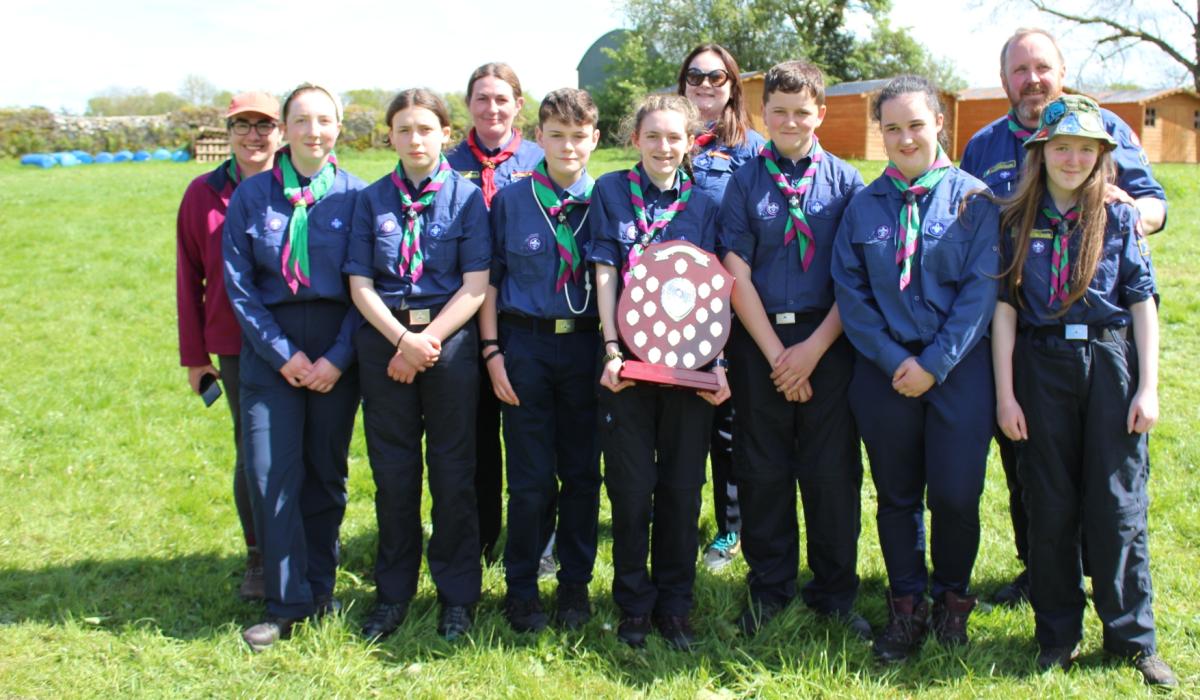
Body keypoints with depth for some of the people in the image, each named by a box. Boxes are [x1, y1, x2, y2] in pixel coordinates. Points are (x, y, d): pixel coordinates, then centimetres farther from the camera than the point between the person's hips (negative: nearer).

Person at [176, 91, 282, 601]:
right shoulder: (204, 193, 3)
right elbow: (189, 278, 6)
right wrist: (194, 355, 6)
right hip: (236, 347, 1)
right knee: (252, 452, 9)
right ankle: (258, 558, 23)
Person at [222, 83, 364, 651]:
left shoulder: (355, 195, 0)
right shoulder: (252, 195, 2)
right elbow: (238, 284, 0)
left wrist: (339, 356, -10)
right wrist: (283, 353, -8)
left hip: (337, 353, 0)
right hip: (270, 351, 0)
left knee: (327, 472, 9)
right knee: (272, 476, -3)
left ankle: (320, 586, 25)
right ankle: (288, 603, 8)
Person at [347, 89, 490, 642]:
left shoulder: (467, 196, 1)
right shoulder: (372, 199, 7)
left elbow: (476, 285, -6)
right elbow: (360, 284, 2)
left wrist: (427, 341, -14)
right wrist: (402, 338, -12)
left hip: (450, 340, -2)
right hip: (385, 339, 2)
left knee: (452, 471, 4)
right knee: (392, 470, 8)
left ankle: (457, 596, 17)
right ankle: (393, 593, 21)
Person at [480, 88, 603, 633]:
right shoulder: (509, 200, 2)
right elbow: (489, 279, 3)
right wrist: (492, 351, -3)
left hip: (585, 347, 1)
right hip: (525, 345, -1)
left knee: (583, 472, 9)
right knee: (531, 476, 2)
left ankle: (575, 586, 24)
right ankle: (520, 588, 18)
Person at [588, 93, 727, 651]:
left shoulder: (702, 205, 7)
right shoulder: (611, 191, 4)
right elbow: (605, 273, -2)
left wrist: (717, 361, -6)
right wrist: (612, 350, -12)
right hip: (629, 359, -1)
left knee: (682, 488, 7)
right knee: (631, 486, 4)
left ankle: (674, 604, 20)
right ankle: (633, 604, 18)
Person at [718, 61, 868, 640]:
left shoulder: (845, 181, 3)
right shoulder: (744, 183, 4)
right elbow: (737, 275, -1)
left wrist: (814, 347, -9)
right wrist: (776, 353, -7)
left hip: (828, 338, 0)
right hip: (758, 340, 1)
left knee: (832, 471, 4)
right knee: (763, 470, 7)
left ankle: (834, 593, 20)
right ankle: (769, 588, 22)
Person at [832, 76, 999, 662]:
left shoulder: (972, 198, -1)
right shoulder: (864, 205, 5)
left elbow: (981, 288, -6)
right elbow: (849, 290, 2)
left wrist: (936, 362, -12)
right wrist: (893, 358, -8)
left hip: (958, 367, -2)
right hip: (885, 368, 2)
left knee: (956, 493, -2)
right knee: (897, 494, 9)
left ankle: (952, 597, 24)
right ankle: (907, 608, 25)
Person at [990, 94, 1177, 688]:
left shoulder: (1119, 218, 4)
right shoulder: (1017, 221, 4)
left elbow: (1142, 303, 2)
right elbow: (1005, 307, 1)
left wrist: (1147, 388, -4)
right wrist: (1004, 392, -3)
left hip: (1109, 365, 0)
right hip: (1041, 367, 1)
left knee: (1118, 504, 2)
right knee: (1050, 505, 8)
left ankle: (1132, 637, 16)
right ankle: (1058, 632, 21)